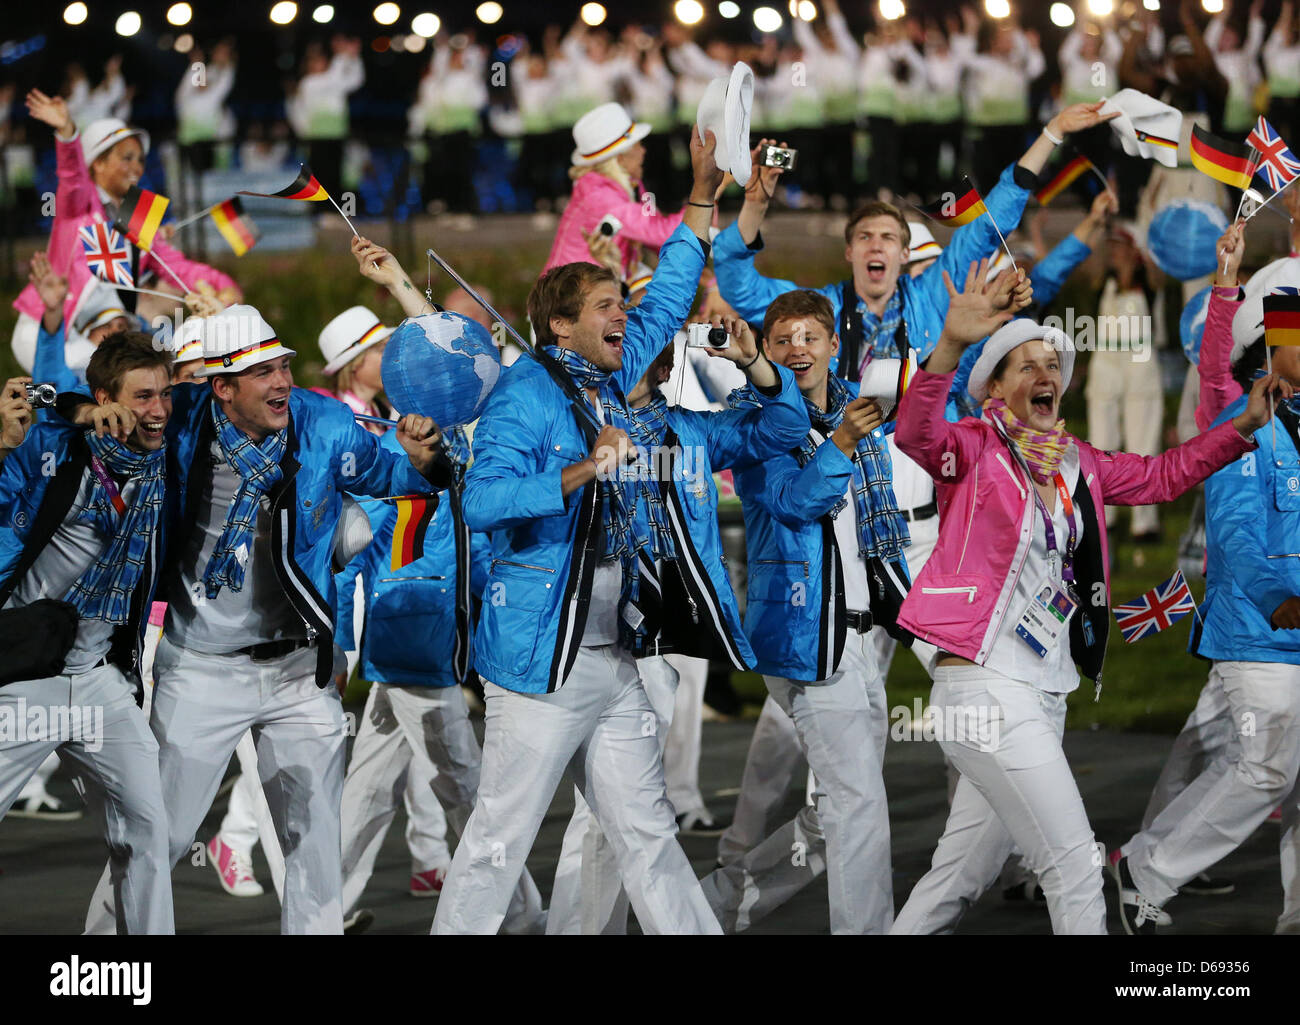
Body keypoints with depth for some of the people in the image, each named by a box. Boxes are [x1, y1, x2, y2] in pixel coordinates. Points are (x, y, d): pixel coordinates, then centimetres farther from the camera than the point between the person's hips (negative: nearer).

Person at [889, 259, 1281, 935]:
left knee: (963, 876, 13)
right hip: (985, 690, -8)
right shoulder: (974, 449, -5)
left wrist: (1243, 427, 12)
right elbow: (916, 435, -26)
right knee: (1075, 866, -11)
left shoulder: (1077, 465, 16)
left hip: (1042, 698, 8)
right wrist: (951, 343, -43)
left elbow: (1161, 476, 26)